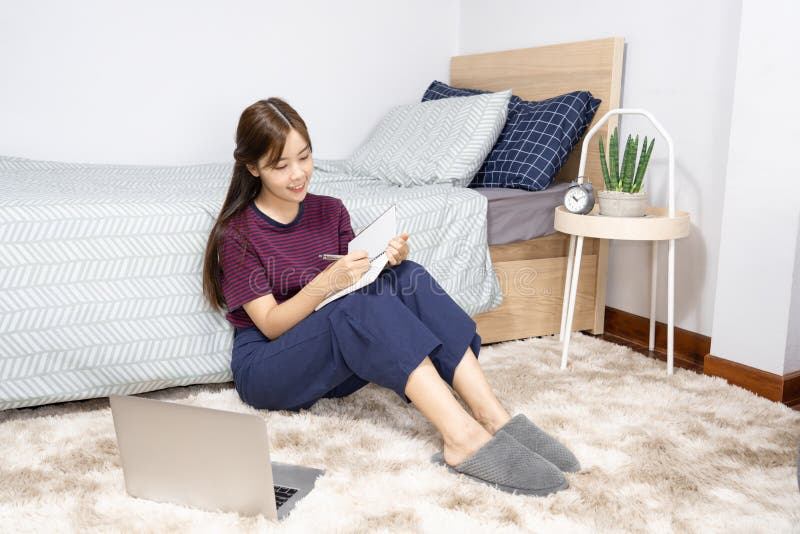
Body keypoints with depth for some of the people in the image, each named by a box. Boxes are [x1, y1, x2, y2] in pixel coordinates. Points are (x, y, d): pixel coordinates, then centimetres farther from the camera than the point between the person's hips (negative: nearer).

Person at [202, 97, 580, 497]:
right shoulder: (237, 234, -9)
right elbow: (271, 324, -14)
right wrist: (326, 282, -31)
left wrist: (389, 263, -15)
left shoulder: (330, 212, 7)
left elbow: (357, 283, 6)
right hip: (266, 370, -5)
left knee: (406, 277, -23)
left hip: (337, 367, 5)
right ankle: (462, 438, -45)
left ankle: (493, 418, -34)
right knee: (360, 306, -34)